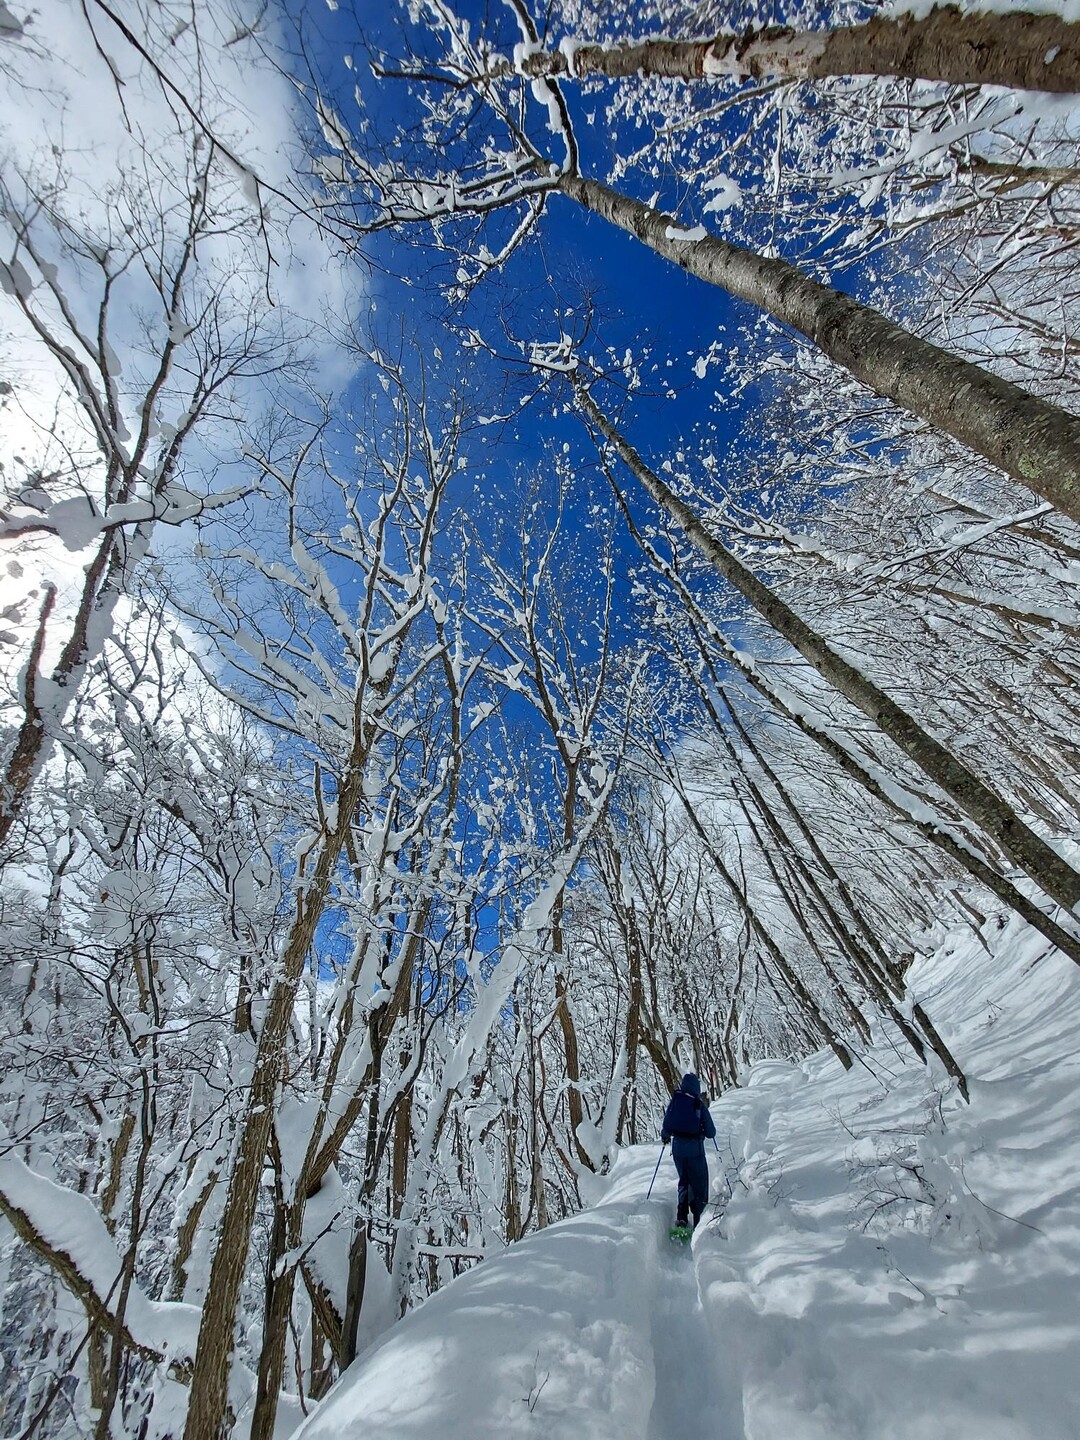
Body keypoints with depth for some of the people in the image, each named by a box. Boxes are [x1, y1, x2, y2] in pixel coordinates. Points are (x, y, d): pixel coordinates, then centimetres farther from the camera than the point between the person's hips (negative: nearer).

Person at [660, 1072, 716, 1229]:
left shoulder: (675, 1100, -4)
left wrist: (665, 1136, 22)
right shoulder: (699, 1104, -11)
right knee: (699, 1184, 13)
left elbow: (667, 1125, 1)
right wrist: (710, 1133, 17)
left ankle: (682, 1216, 14)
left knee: (683, 1181, 21)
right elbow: (711, 1132, -6)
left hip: (677, 1148, 3)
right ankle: (698, 1220, 10)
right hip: (695, 1149, -3)